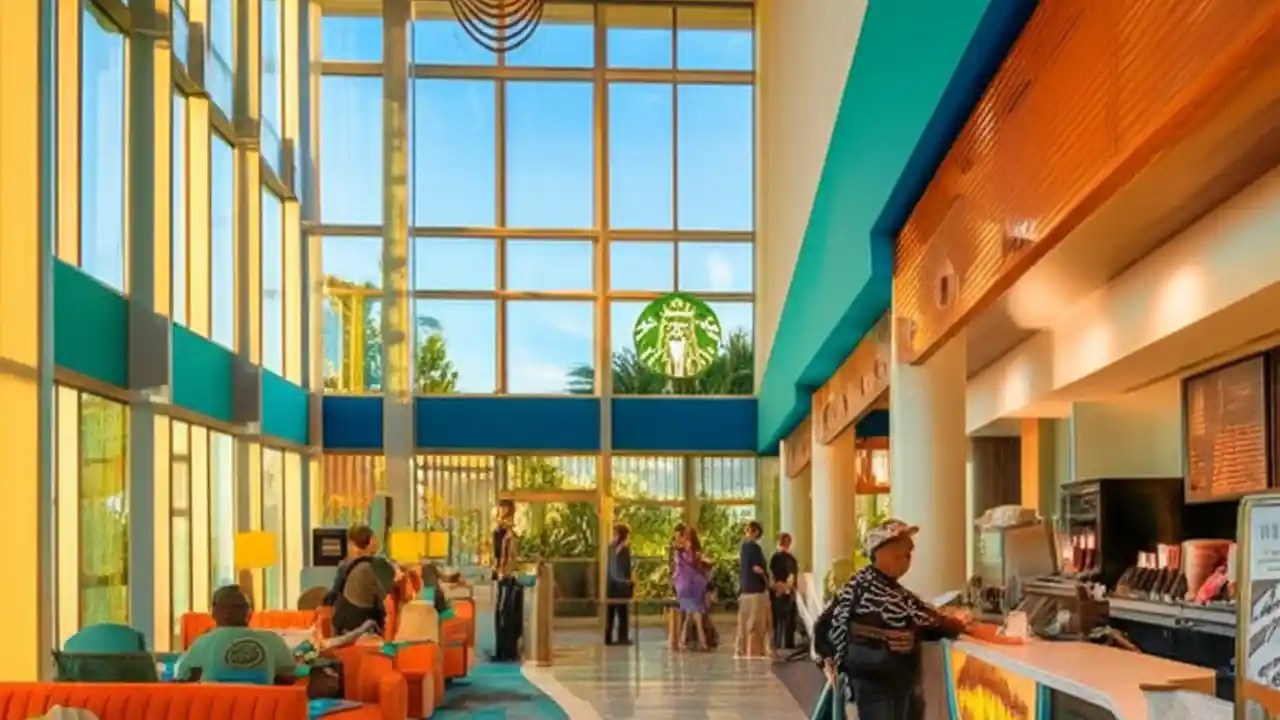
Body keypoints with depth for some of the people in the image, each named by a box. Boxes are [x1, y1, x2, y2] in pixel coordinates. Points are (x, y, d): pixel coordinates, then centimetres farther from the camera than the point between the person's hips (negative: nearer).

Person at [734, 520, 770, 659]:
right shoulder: (754, 546, -14)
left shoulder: (743, 546, 11)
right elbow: (757, 568, -18)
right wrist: (767, 580, -3)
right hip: (756, 588, -8)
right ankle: (754, 652, -2)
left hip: (744, 588, 8)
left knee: (744, 622, 11)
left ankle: (741, 651, 14)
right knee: (756, 624, -3)